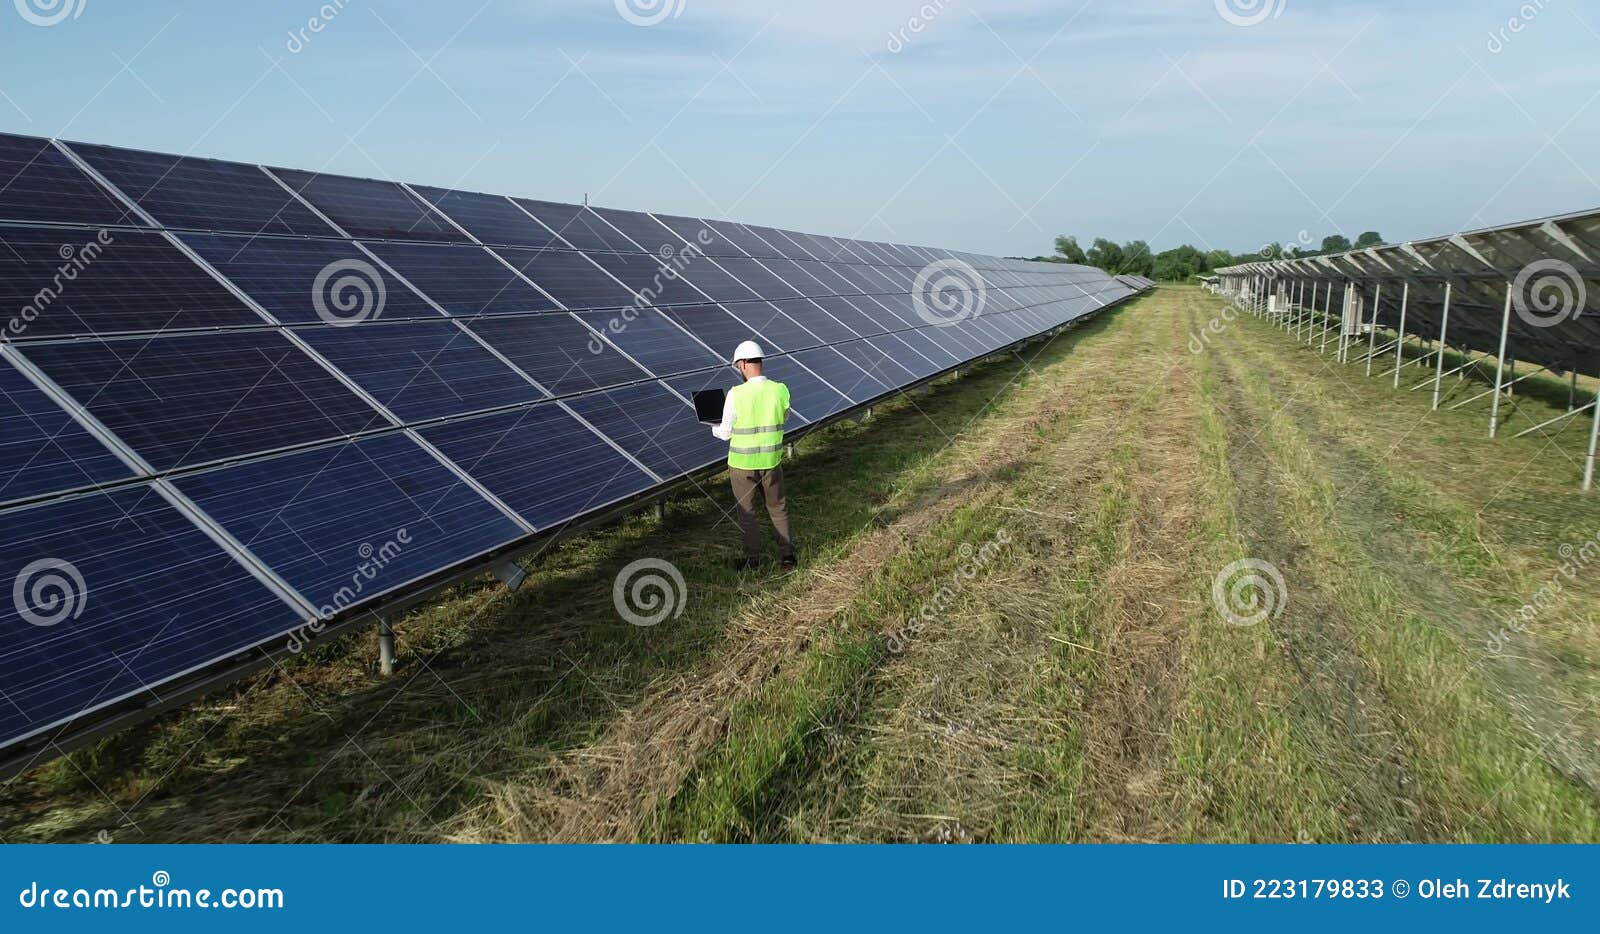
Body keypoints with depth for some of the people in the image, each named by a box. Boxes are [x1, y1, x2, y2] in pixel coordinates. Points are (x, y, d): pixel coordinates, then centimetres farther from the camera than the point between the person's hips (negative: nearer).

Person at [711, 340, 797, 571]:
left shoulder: (736, 394, -20)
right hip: (771, 461, 3)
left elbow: (726, 433, -9)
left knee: (746, 511, 15)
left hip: (742, 463, -3)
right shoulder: (780, 390, -10)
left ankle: (753, 558, 25)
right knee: (778, 508, 20)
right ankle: (788, 555, 23)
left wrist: (714, 429, 13)